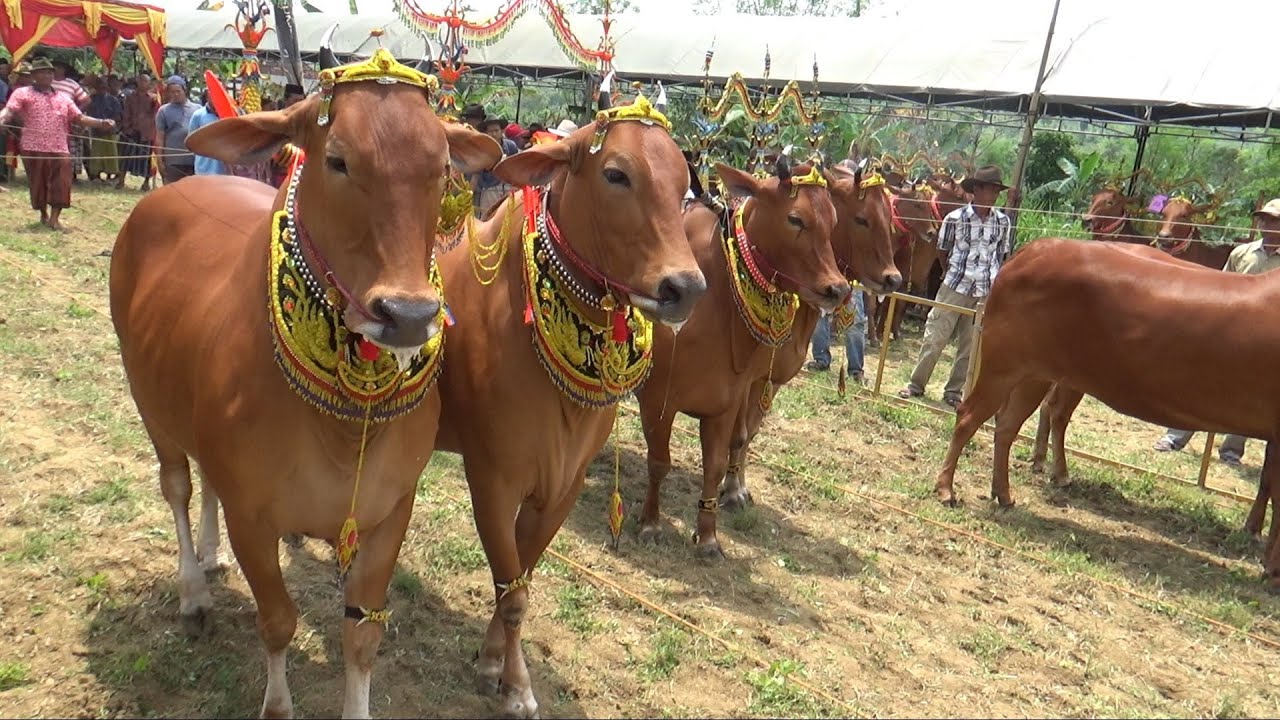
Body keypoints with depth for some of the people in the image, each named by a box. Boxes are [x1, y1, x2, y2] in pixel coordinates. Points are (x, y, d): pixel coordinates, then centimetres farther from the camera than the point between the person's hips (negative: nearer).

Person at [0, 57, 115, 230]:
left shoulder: (62, 98, 18)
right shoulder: (23, 93, 4)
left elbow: (79, 118, 14)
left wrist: (101, 123, -1)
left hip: (59, 148, 3)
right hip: (33, 148, -3)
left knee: (61, 184, -6)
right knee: (38, 183, 6)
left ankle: (54, 219, -3)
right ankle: (44, 214, 23)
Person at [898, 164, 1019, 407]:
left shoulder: (1003, 221, 2)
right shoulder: (955, 218, -7)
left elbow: (1004, 255, 10)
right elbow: (943, 250, 7)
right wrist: (954, 272, 8)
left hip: (987, 293, 2)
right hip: (955, 287, -2)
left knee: (970, 346, 7)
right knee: (934, 337, 0)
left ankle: (954, 391, 18)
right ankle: (916, 384, 12)